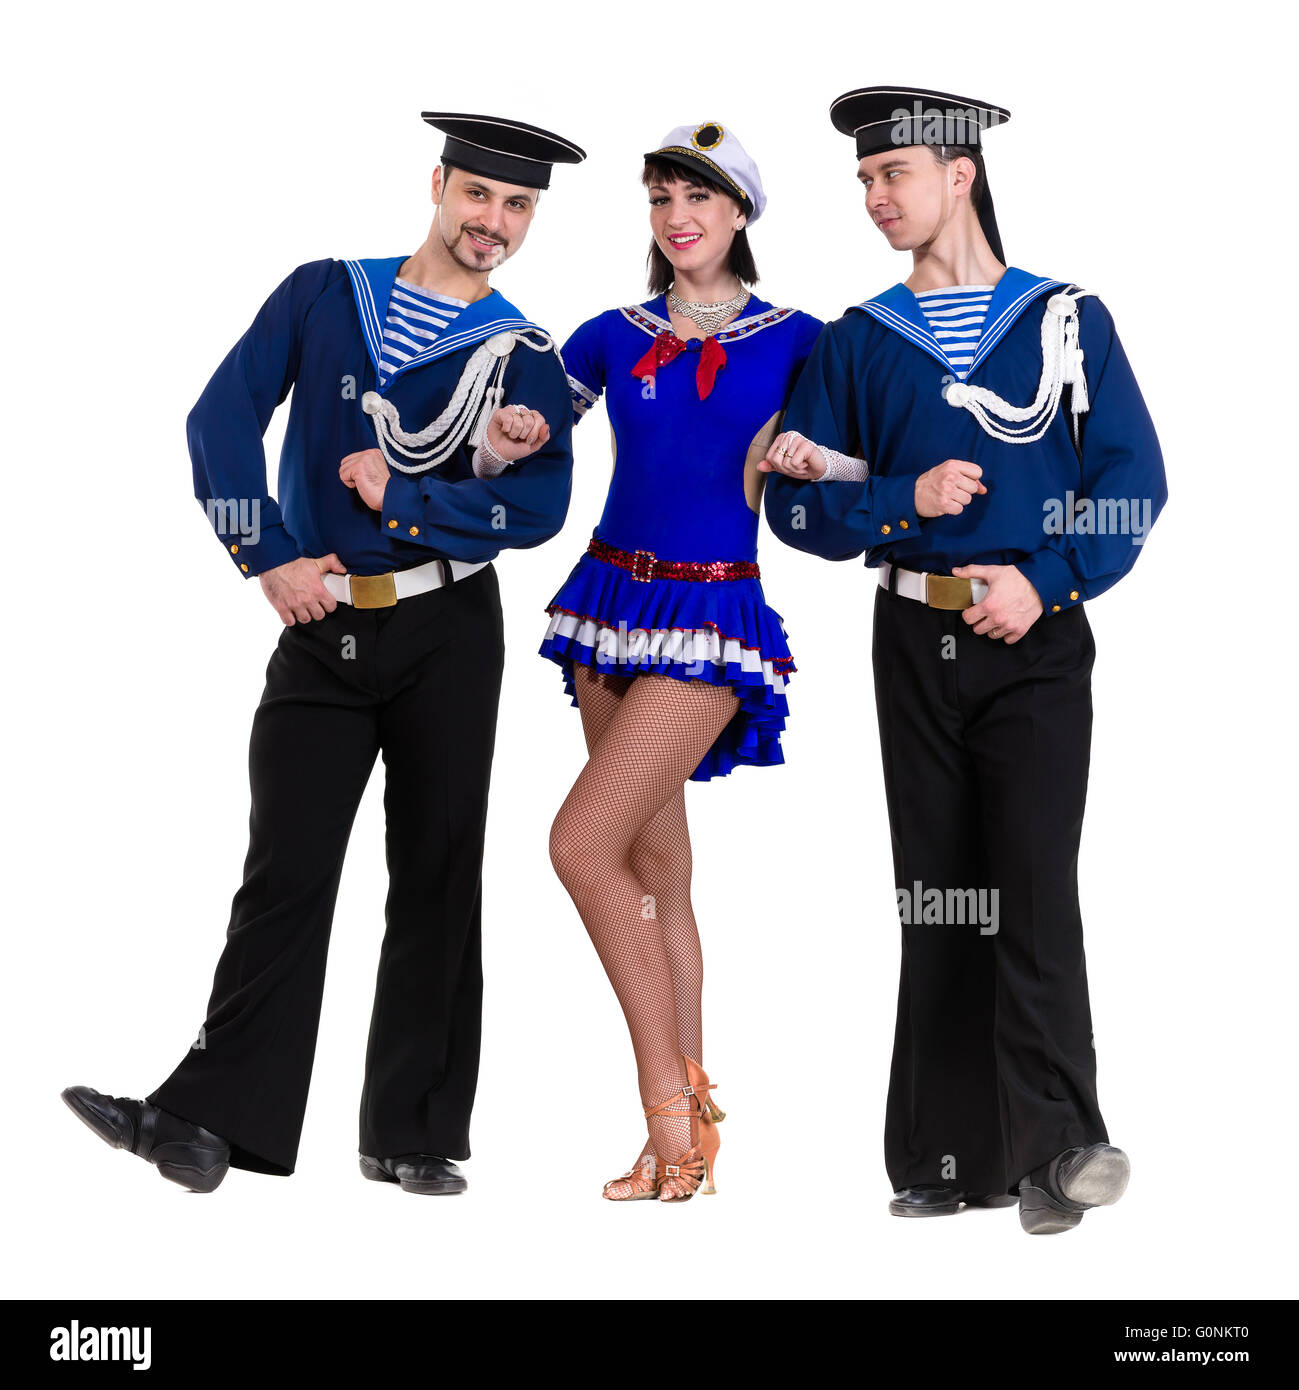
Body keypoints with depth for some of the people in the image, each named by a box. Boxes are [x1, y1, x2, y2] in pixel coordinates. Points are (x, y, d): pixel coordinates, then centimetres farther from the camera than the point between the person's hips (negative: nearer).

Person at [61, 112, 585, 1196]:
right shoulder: (323, 296, 7)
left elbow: (539, 507, -8)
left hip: (449, 635, 0)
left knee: (439, 875, 4)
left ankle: (414, 1136, 12)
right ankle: (214, 1119, -2)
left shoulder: (528, 359, 4)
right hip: (322, 627, 0)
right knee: (285, 871, -5)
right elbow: (224, 416, -1)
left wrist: (399, 498, -16)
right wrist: (270, 558, -9)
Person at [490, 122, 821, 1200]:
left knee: (582, 842, -18)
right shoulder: (613, 337, 10)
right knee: (656, 870, 7)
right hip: (613, 598, 5)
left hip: (712, 616, -5)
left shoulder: (795, 339, 1)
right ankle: (685, 1134, 15)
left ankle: (670, 1092, -5)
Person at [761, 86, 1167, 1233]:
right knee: (935, 897, 5)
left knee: (1032, 879, -14)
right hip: (915, 643, 3)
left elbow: (1136, 482, -1)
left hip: (1036, 639, -3)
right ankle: (956, 1161, 11)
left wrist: (1046, 580, -13)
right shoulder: (858, 342, 10)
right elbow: (799, 504, 5)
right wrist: (907, 500, -11)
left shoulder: (1067, 319, 5)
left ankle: (1056, 1146, -11)